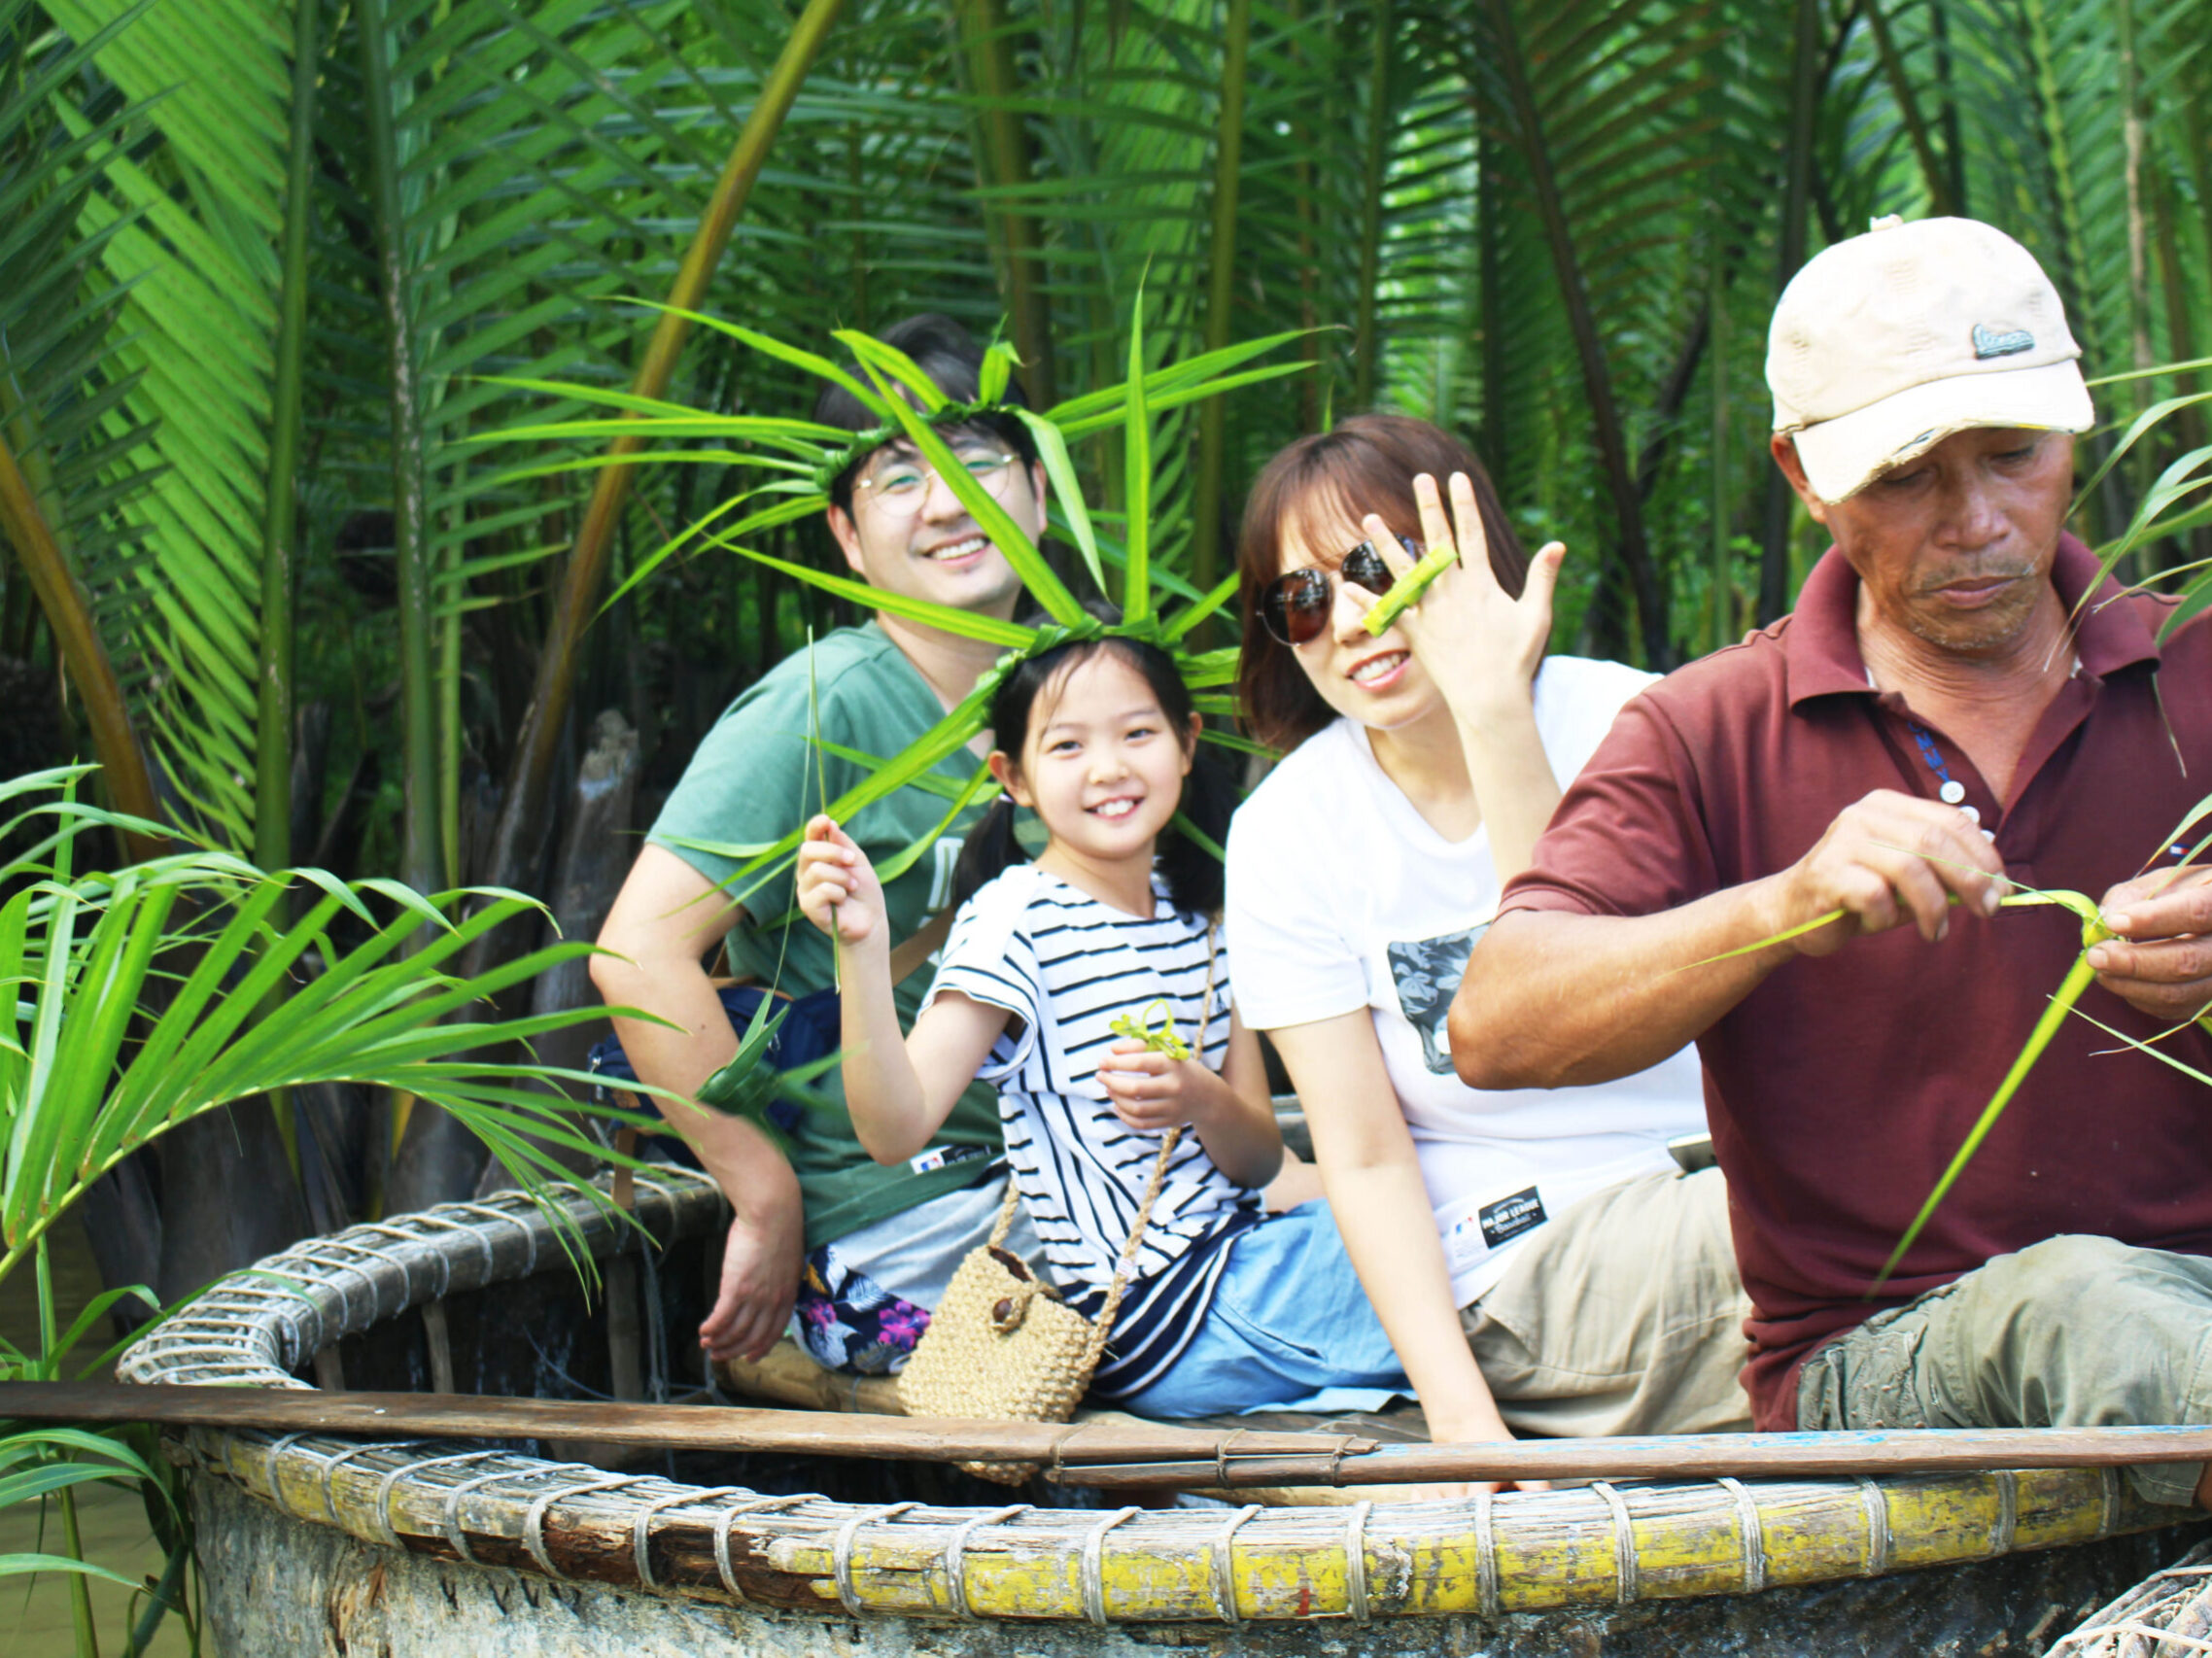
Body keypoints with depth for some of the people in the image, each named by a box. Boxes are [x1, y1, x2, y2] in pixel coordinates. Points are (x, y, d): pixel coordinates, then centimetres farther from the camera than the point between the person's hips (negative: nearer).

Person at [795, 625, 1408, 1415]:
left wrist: (1204, 1101, -14)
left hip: (1236, 1253, 7)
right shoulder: (1016, 920, -10)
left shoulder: (1195, 919, 11)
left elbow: (1260, 1162, 8)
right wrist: (861, 947, -35)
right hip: (1167, 1313, -7)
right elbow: (895, 1127, -22)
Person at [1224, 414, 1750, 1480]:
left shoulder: (1621, 719, -2)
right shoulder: (1285, 833, 0)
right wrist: (1461, 1417, -13)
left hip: (1727, 1185, 2)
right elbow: (1365, 1157, -2)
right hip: (1521, 1264, -2)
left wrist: (1495, 713, -24)